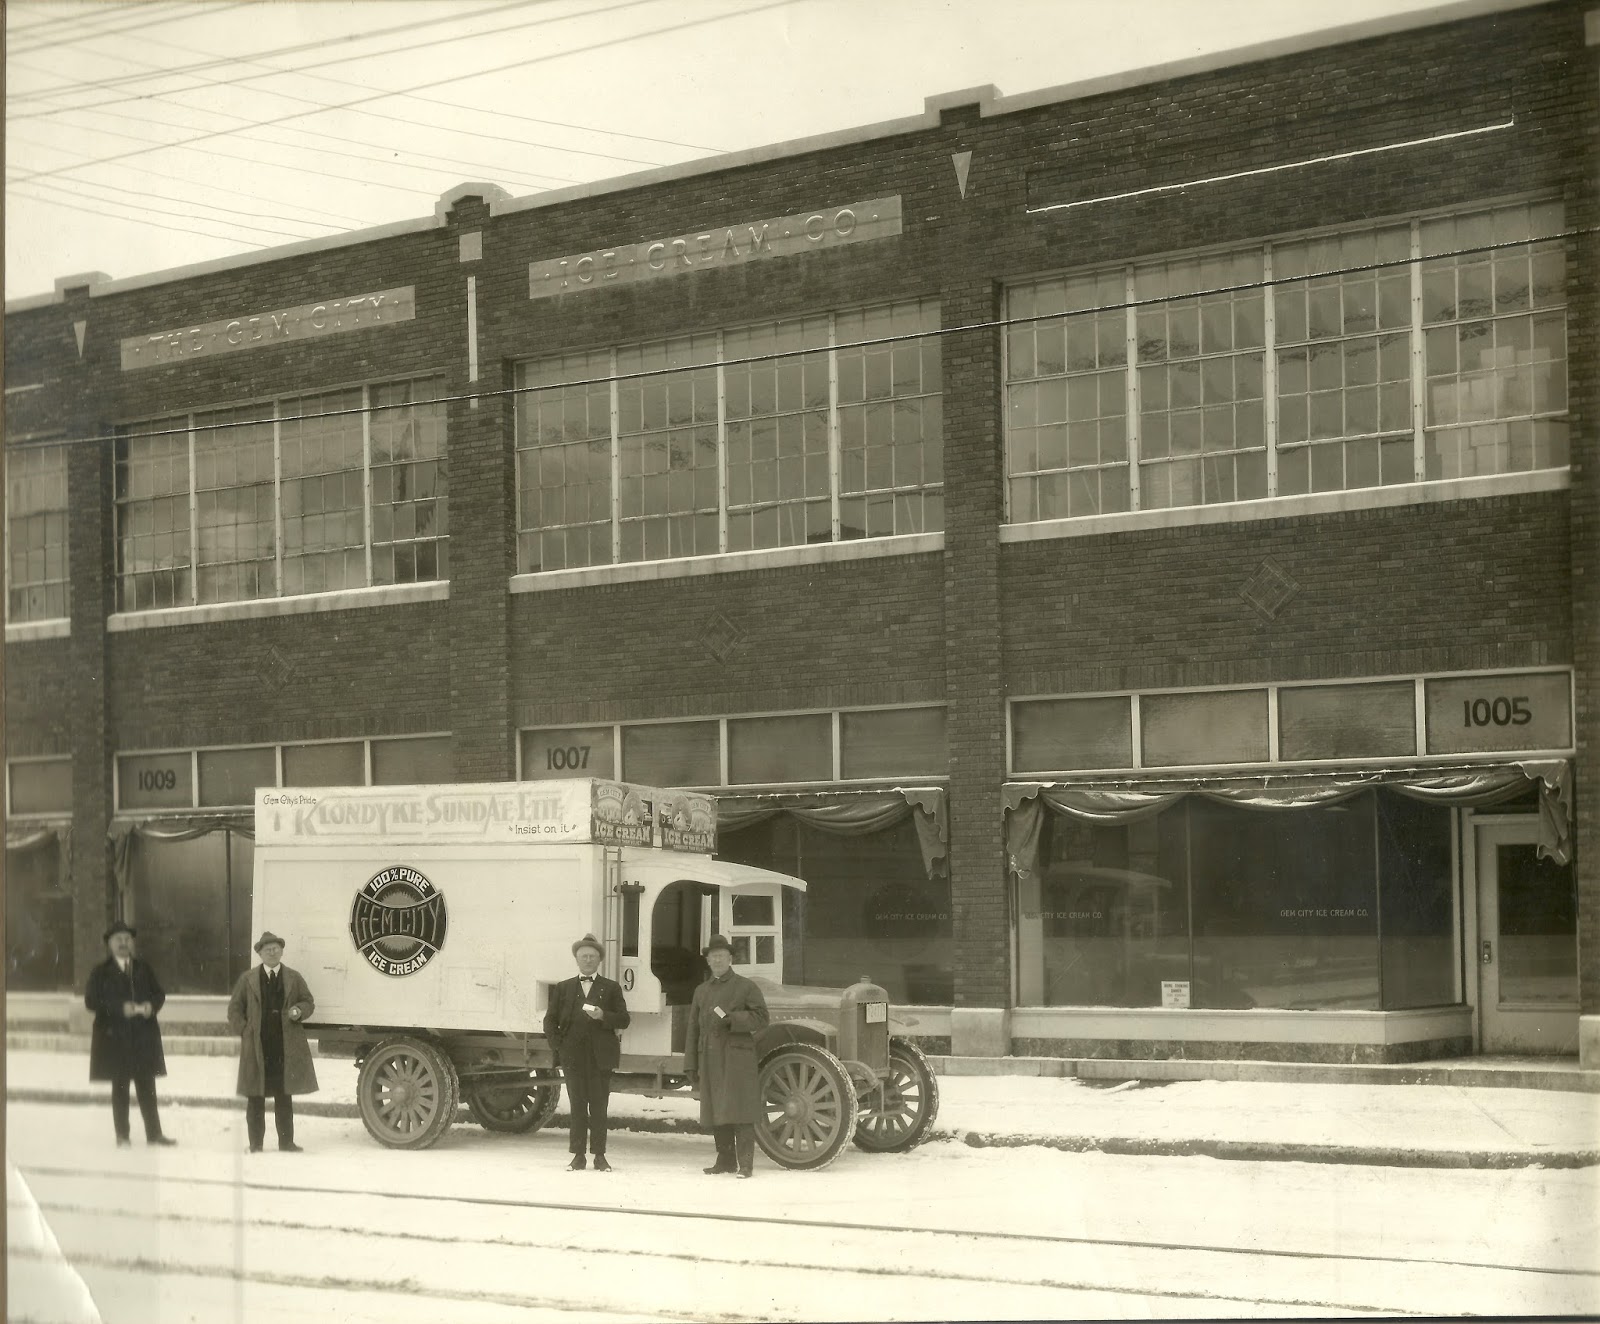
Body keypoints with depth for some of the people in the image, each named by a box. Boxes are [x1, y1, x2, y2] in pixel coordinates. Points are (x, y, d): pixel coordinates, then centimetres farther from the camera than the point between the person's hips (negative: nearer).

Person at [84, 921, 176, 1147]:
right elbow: (91, 1001, -8)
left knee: (147, 1087, 3)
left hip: (144, 1035, 3)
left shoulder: (144, 969, 11)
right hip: (115, 1037, -3)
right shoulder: (101, 972, 1)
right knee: (120, 1088, 3)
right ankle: (122, 1135, 7)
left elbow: (159, 994, 12)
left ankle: (154, 1133, 6)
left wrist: (151, 1006, -11)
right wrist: (120, 1007, -18)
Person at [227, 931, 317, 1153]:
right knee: (255, 1097, 1)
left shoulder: (294, 978, 11)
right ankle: (255, 1144, 6)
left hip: (286, 1048, 1)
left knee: (284, 1096, 6)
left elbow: (308, 1002, 14)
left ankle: (286, 1141, 10)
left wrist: (299, 1011, -9)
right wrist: (244, 1032, -2)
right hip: (257, 1048, -1)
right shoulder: (247, 979, 8)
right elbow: (235, 1008, 9)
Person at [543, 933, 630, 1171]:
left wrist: (603, 1016, -14)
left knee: (599, 1106, 0)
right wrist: (557, 1047, 1)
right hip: (573, 1056, 1)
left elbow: (623, 1020, 4)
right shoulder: (563, 988, 14)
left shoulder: (611, 988, 10)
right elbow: (550, 1020, 14)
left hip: (601, 1056, -1)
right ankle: (578, 1156, 4)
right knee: (577, 1106, 1)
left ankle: (599, 1156, 5)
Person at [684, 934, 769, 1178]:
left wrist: (731, 1018, -16)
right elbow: (693, 1029, 16)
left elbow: (760, 1019, -4)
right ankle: (725, 1160, 14)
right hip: (710, 1059, 5)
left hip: (737, 1056, -5)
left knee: (740, 1111, -9)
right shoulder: (701, 991, 18)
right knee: (716, 1111, 6)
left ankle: (745, 1163, -9)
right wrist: (691, 1064, 11)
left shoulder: (746, 987, 4)